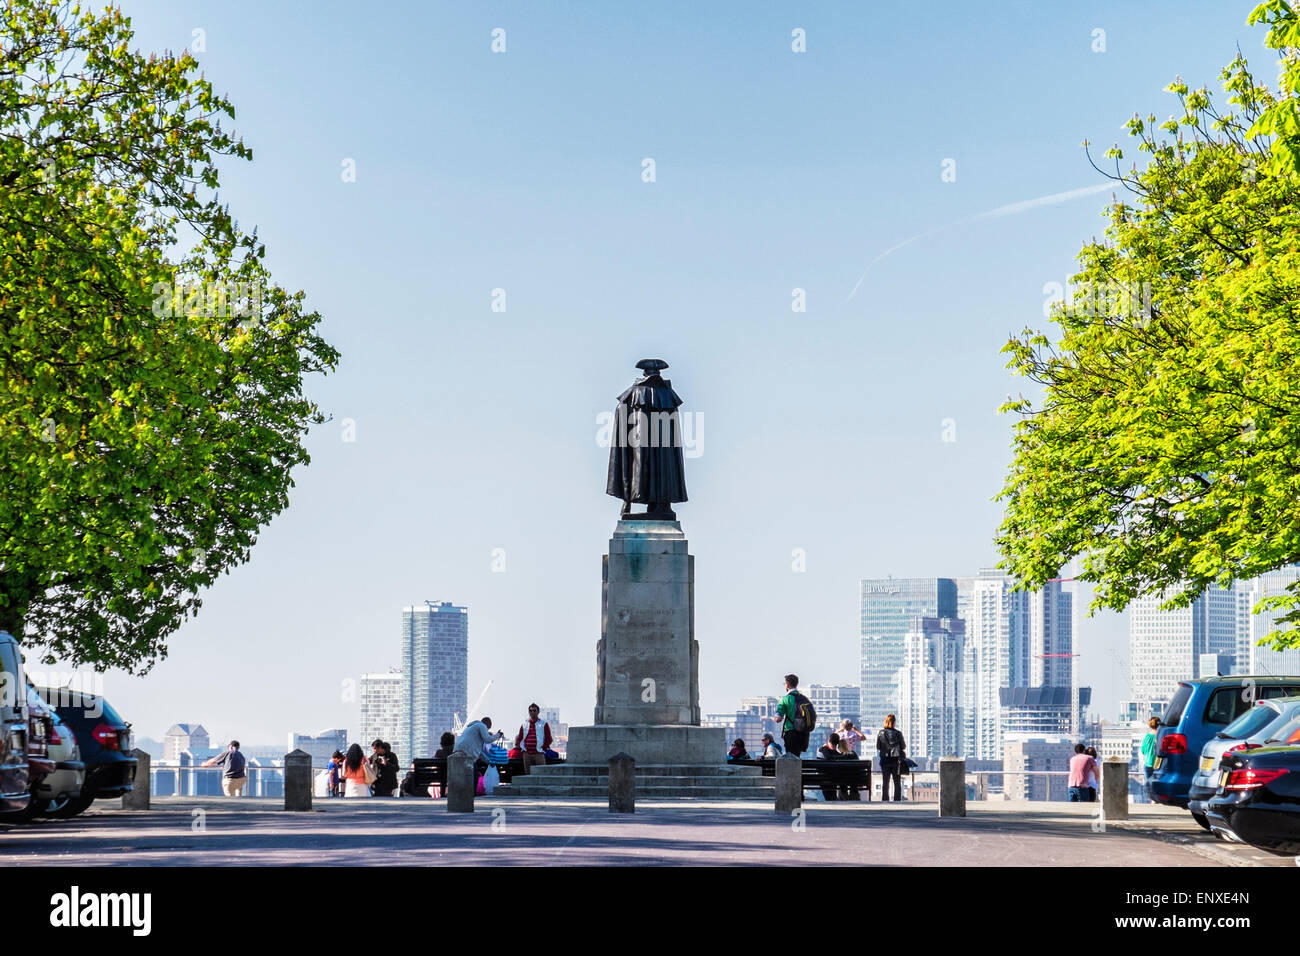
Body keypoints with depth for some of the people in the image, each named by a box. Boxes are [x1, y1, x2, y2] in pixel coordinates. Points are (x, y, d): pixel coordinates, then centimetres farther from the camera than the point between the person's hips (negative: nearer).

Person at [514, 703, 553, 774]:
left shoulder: (544, 724, 6)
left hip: (538, 754, -3)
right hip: (526, 754, 3)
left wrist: (543, 748, -5)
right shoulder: (524, 725, 15)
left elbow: (548, 739, 3)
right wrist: (522, 748, 4)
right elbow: (519, 739, 18)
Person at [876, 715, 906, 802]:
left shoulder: (880, 733, -5)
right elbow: (903, 746, 0)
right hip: (896, 760, -1)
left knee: (885, 782, 9)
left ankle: (884, 800, 8)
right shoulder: (898, 733, -9)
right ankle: (897, 800, 2)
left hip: (885, 760, 1)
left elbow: (877, 747, 2)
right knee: (897, 782, 6)